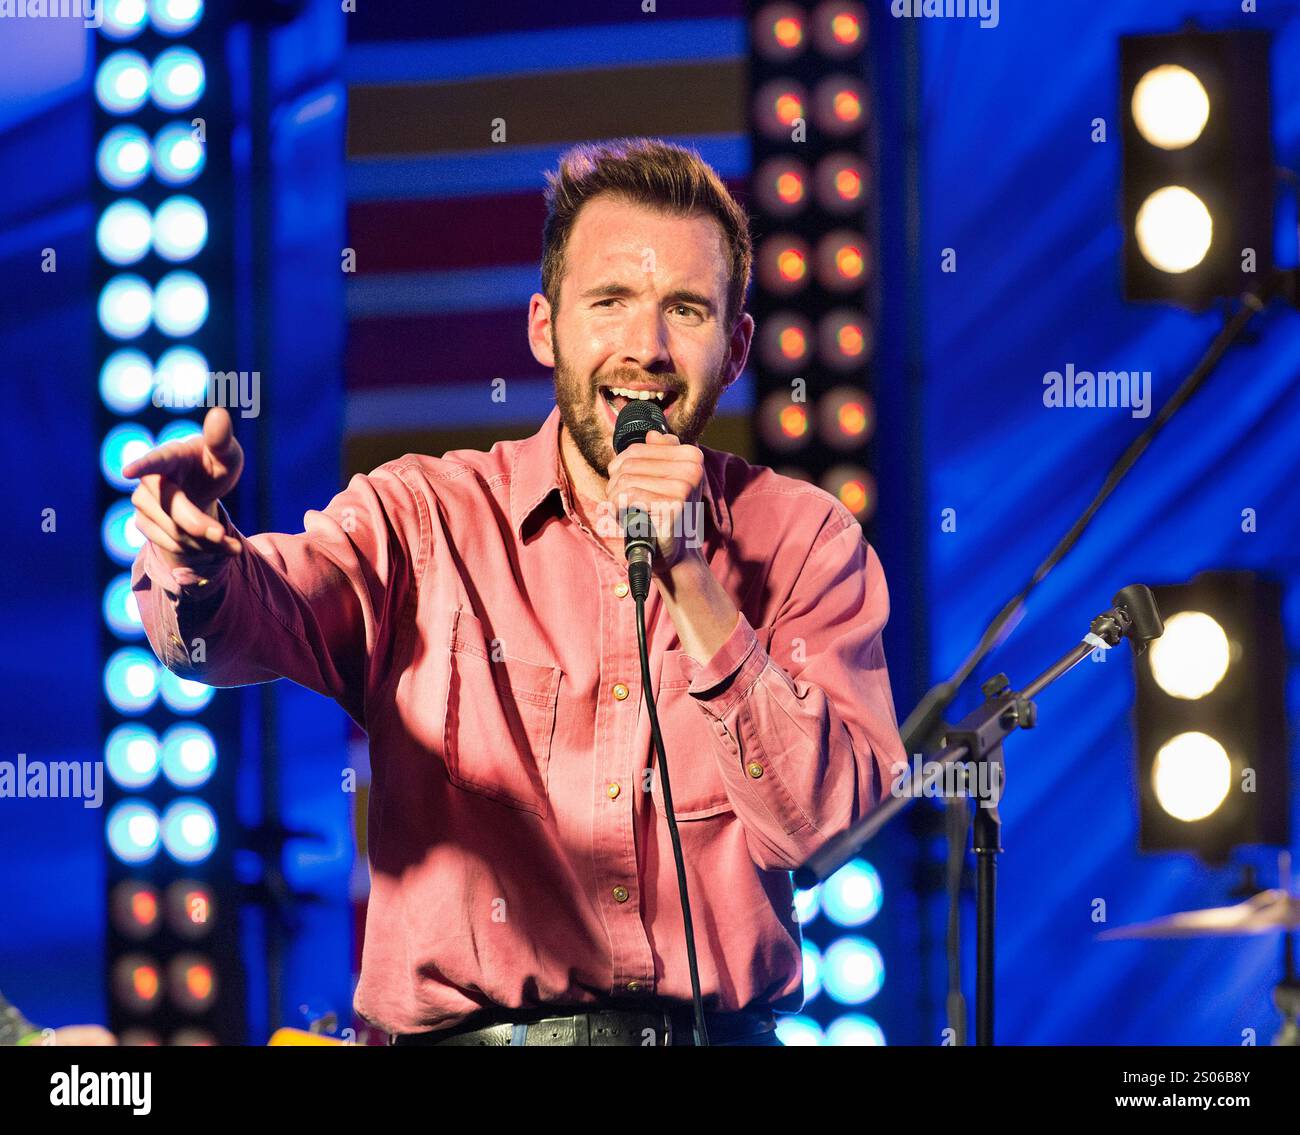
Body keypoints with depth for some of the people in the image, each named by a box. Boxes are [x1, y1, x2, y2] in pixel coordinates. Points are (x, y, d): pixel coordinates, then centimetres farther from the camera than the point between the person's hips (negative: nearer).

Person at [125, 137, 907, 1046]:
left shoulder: (807, 543, 9)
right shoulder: (424, 515, 6)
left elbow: (819, 825, -1)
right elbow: (269, 615, -12)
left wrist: (690, 581, -8)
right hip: (456, 1031, 2)